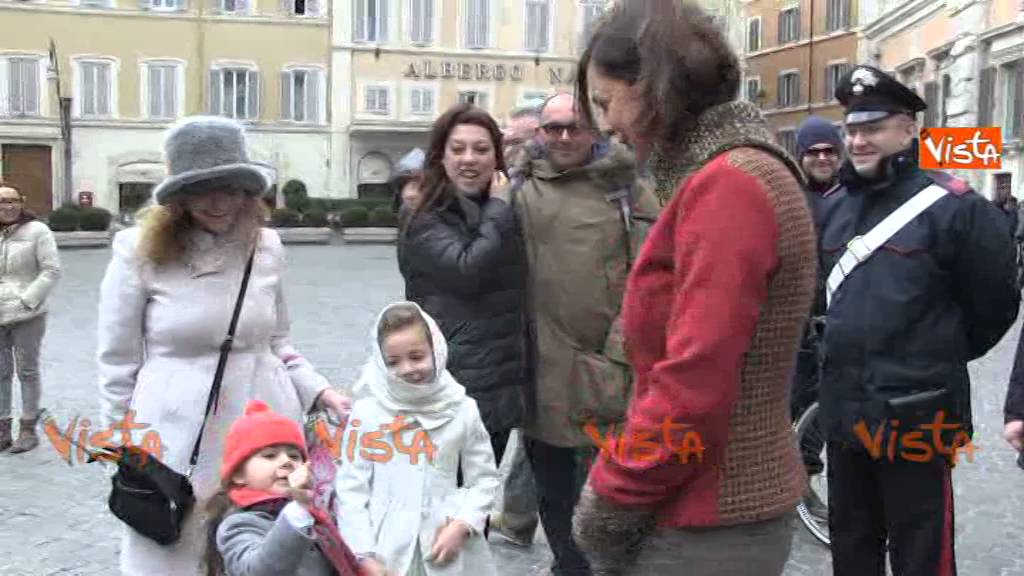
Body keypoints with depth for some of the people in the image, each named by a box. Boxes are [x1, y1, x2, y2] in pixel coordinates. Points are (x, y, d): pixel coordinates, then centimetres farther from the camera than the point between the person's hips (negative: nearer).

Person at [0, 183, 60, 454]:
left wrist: (27, 300, -15)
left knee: (27, 371, 7)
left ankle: (28, 429, 17)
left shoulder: (37, 230, -6)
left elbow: (52, 270, -9)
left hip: (26, 317, -4)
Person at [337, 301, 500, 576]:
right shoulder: (366, 413, -5)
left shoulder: (463, 411, -2)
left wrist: (461, 525, -9)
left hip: (449, 547, 1)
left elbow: (484, 480, 4)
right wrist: (363, 554, -6)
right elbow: (351, 488, -3)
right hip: (385, 551, -1)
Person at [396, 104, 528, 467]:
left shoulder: (499, 216, 13)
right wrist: (499, 218, -11)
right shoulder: (425, 222, -7)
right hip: (451, 392, -7)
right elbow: (467, 270, -25)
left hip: (501, 389, 7)